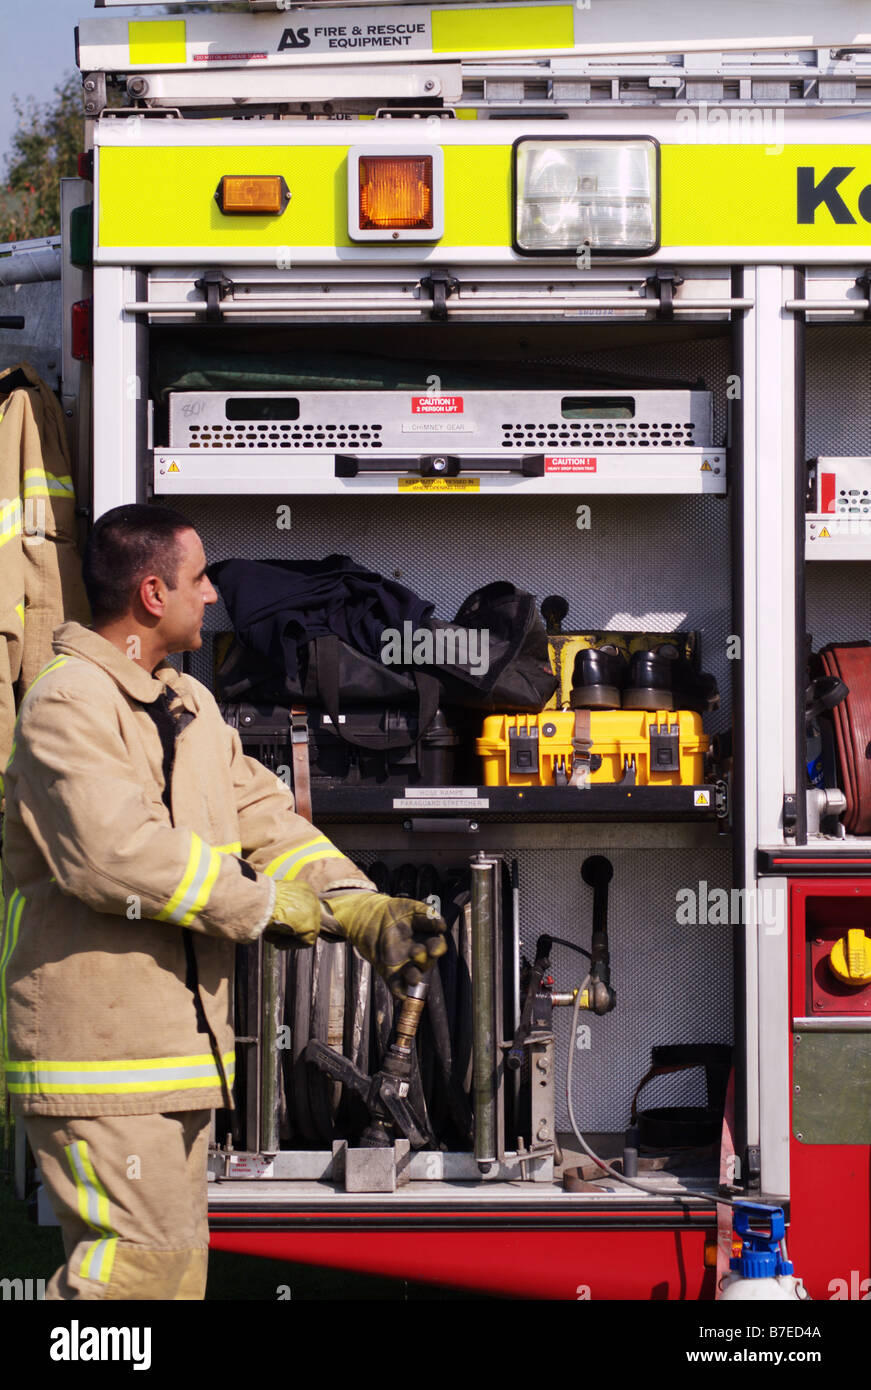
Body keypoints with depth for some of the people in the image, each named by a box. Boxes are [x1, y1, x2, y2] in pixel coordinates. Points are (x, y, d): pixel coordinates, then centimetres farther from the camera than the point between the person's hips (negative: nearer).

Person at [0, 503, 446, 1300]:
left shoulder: (189, 707, 17)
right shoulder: (68, 705, -14)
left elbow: (264, 819, 12)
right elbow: (115, 852, -28)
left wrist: (362, 910, -4)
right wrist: (261, 905, -18)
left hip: (175, 1047, 10)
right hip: (98, 1050, -10)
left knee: (176, 1262, 12)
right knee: (144, 1255, -13)